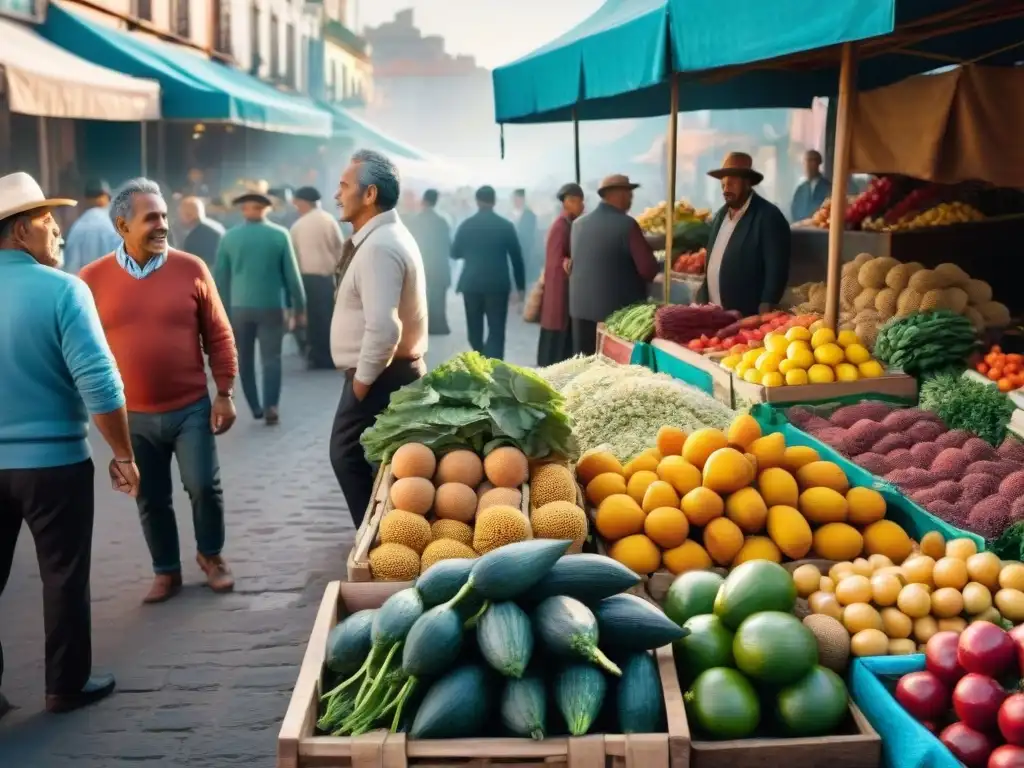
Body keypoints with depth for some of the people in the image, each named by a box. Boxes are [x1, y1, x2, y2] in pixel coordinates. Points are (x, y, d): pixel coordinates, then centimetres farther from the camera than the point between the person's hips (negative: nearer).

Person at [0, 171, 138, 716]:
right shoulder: (62, 290, -15)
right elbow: (99, 383, -19)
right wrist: (123, 455, -8)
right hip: (53, 461, -4)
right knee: (64, 577, 11)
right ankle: (67, 685, 23)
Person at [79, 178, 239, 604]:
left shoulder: (191, 269, -5)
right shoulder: (93, 278, -5)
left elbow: (219, 336, 0)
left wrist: (225, 394, -2)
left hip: (191, 408, 0)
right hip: (133, 416, 1)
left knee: (204, 486, 2)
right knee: (151, 500, 12)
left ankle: (211, 555, 28)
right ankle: (166, 571, 30)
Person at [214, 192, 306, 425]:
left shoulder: (229, 237, 1)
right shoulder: (279, 235, -3)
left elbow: (220, 277, 5)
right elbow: (292, 274, -1)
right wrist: (299, 307, 6)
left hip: (239, 307, 1)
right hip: (271, 306, -1)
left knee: (245, 359, 13)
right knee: (271, 358, 2)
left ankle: (256, 407, 16)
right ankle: (270, 406, -10)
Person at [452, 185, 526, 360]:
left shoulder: (466, 225, 0)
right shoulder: (506, 225, -3)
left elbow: (455, 253, 8)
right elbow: (517, 258, -2)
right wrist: (521, 286, 5)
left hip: (472, 283, 2)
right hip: (498, 284, -2)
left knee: (475, 328, 17)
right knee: (496, 330, -2)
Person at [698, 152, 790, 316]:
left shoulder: (768, 217, -11)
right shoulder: (721, 214, 12)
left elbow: (776, 271, -15)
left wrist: (764, 316, -19)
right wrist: (702, 301, 12)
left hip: (746, 317, -7)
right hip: (712, 314, 7)